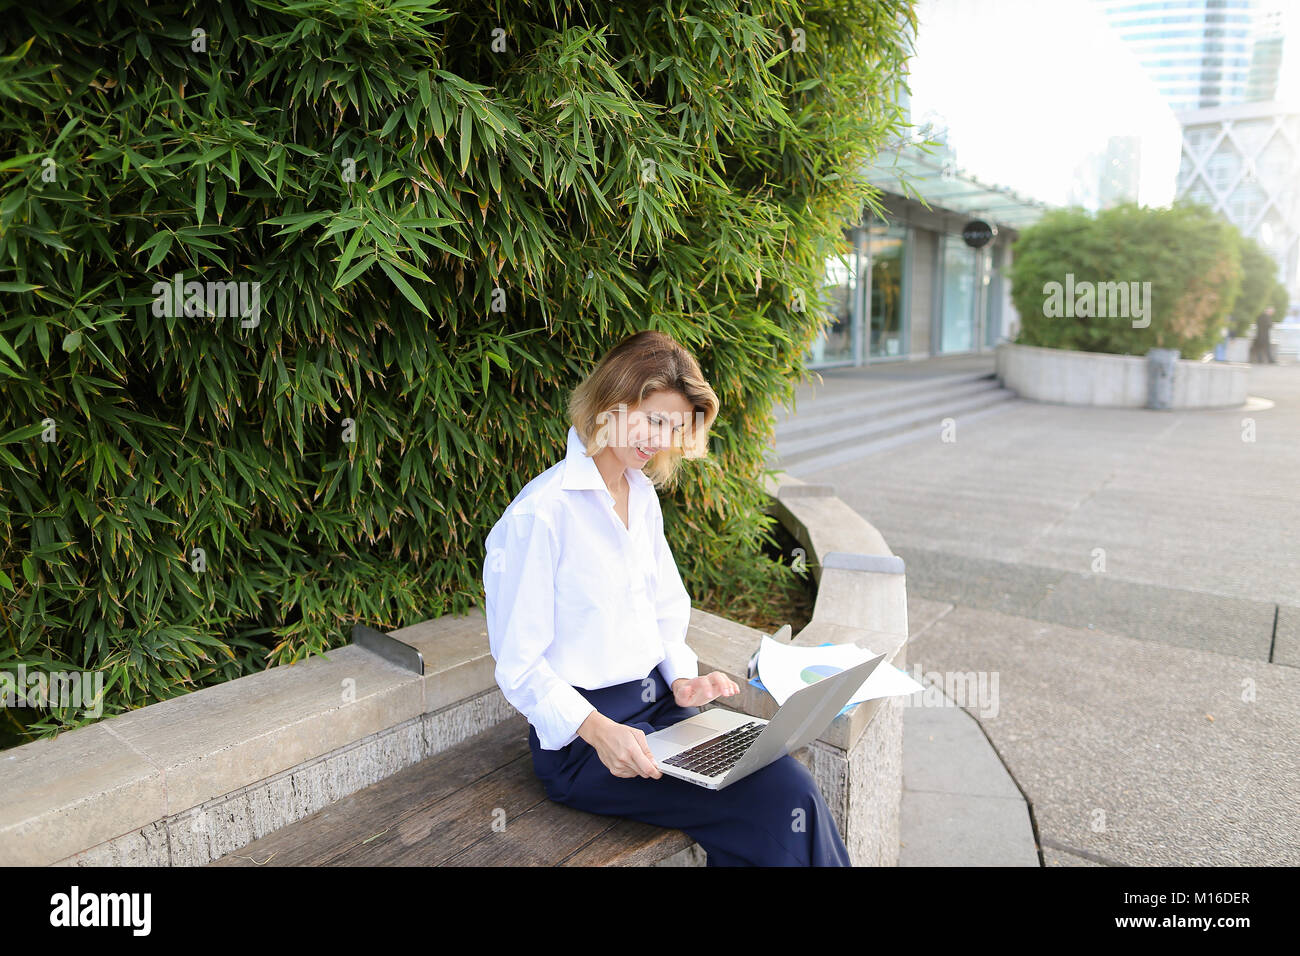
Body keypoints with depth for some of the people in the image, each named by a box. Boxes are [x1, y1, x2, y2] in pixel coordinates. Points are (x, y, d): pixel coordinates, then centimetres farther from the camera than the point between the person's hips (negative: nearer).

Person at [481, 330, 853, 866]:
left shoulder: (643, 495, 10)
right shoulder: (539, 514, -15)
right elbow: (519, 667, -13)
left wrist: (682, 678, -1)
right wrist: (598, 731, -25)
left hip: (657, 704, 7)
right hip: (580, 740, -7)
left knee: (791, 783, -17)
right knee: (782, 808, -21)